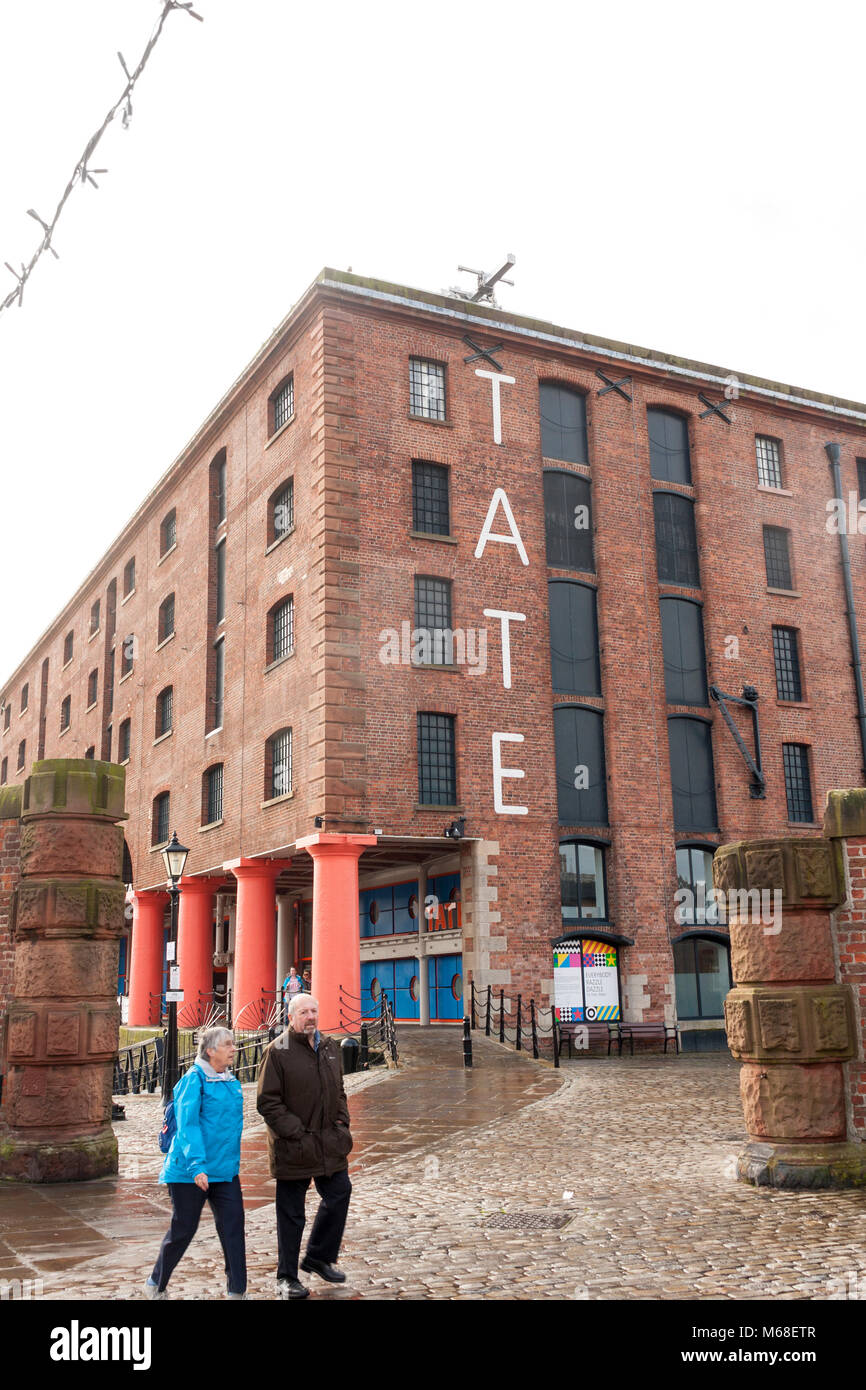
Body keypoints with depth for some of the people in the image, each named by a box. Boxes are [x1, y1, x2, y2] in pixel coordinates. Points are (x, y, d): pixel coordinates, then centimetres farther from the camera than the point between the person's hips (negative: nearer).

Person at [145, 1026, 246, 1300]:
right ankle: (156, 1285, 27)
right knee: (183, 1228, 6)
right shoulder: (194, 1079, -13)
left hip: (225, 1169, 6)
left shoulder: (232, 1081, 9)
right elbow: (187, 1125, -19)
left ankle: (237, 1290, 5)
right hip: (190, 1171, -6)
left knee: (233, 1223, -2)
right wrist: (196, 1166, -27)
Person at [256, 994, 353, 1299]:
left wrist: (341, 1120, 8)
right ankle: (286, 1277, 20)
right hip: (293, 1146, -6)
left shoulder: (329, 1046, 9)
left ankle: (318, 1257, 32)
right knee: (291, 1212, 5)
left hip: (329, 1142, 6)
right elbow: (268, 1102, -13)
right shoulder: (278, 1051, -12)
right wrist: (295, 1132, -17)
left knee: (339, 1194, 11)